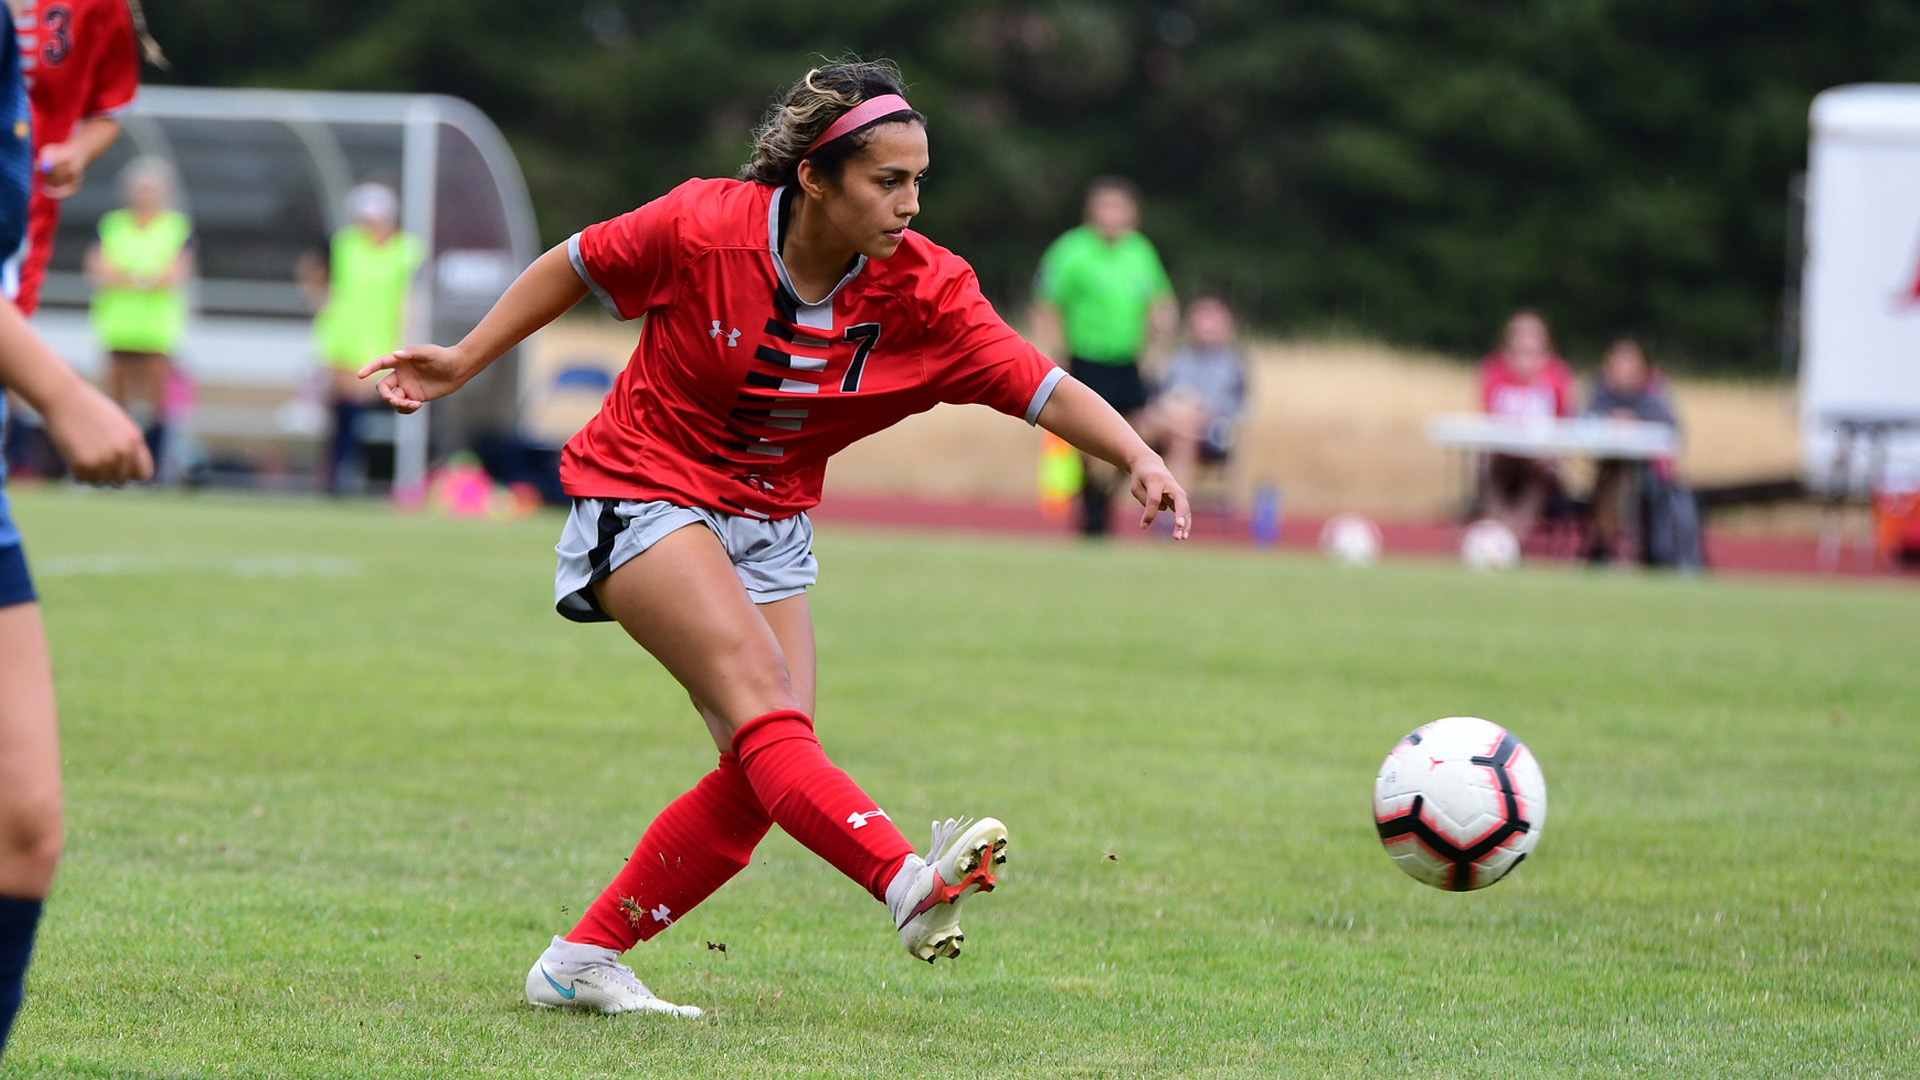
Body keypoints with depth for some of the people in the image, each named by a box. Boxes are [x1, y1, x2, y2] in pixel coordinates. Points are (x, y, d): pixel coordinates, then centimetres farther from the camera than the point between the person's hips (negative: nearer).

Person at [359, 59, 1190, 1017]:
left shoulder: (923, 291, -13)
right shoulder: (703, 228, -19)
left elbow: (1044, 389, -19)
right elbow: (577, 266, -3)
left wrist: (1138, 458, -34)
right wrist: (463, 363, 1)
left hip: (768, 527, 6)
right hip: (643, 496, -5)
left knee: (760, 776, -3)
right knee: (758, 690, -25)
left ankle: (581, 961, 8)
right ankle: (909, 884, -46)